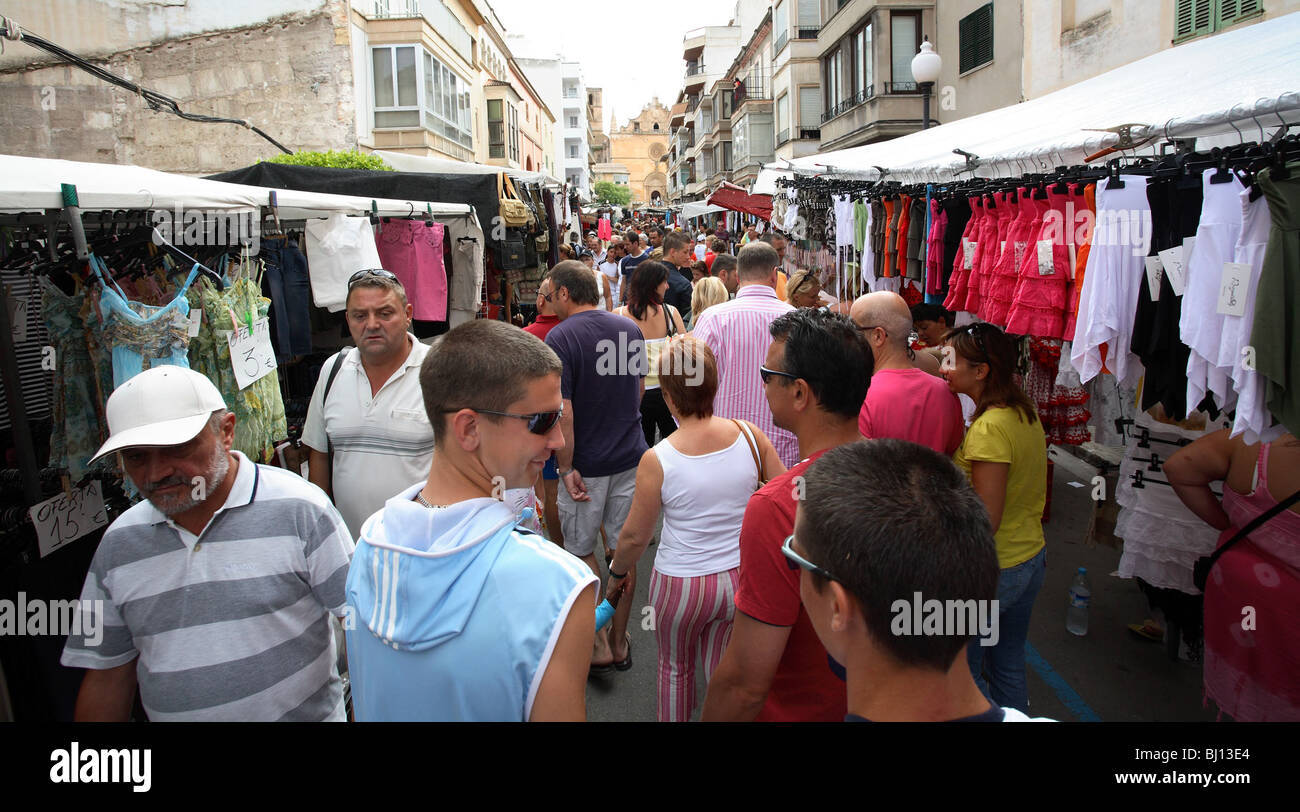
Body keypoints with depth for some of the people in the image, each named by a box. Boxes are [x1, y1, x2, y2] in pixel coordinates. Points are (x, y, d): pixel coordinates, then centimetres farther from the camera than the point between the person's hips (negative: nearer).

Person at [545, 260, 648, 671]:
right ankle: (619, 641, 25)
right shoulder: (630, 328, 4)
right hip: (631, 455, 5)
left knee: (581, 551, 12)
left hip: (587, 463, -5)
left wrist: (566, 468, -15)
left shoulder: (560, 338, -16)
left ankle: (599, 643, 17)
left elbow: (562, 411, -21)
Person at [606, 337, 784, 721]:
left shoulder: (656, 461, -20)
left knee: (675, 666, 23)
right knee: (718, 668, 22)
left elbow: (635, 537, -8)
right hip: (738, 578, 3)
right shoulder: (748, 435, -13)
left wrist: (616, 574, 11)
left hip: (680, 585, -3)